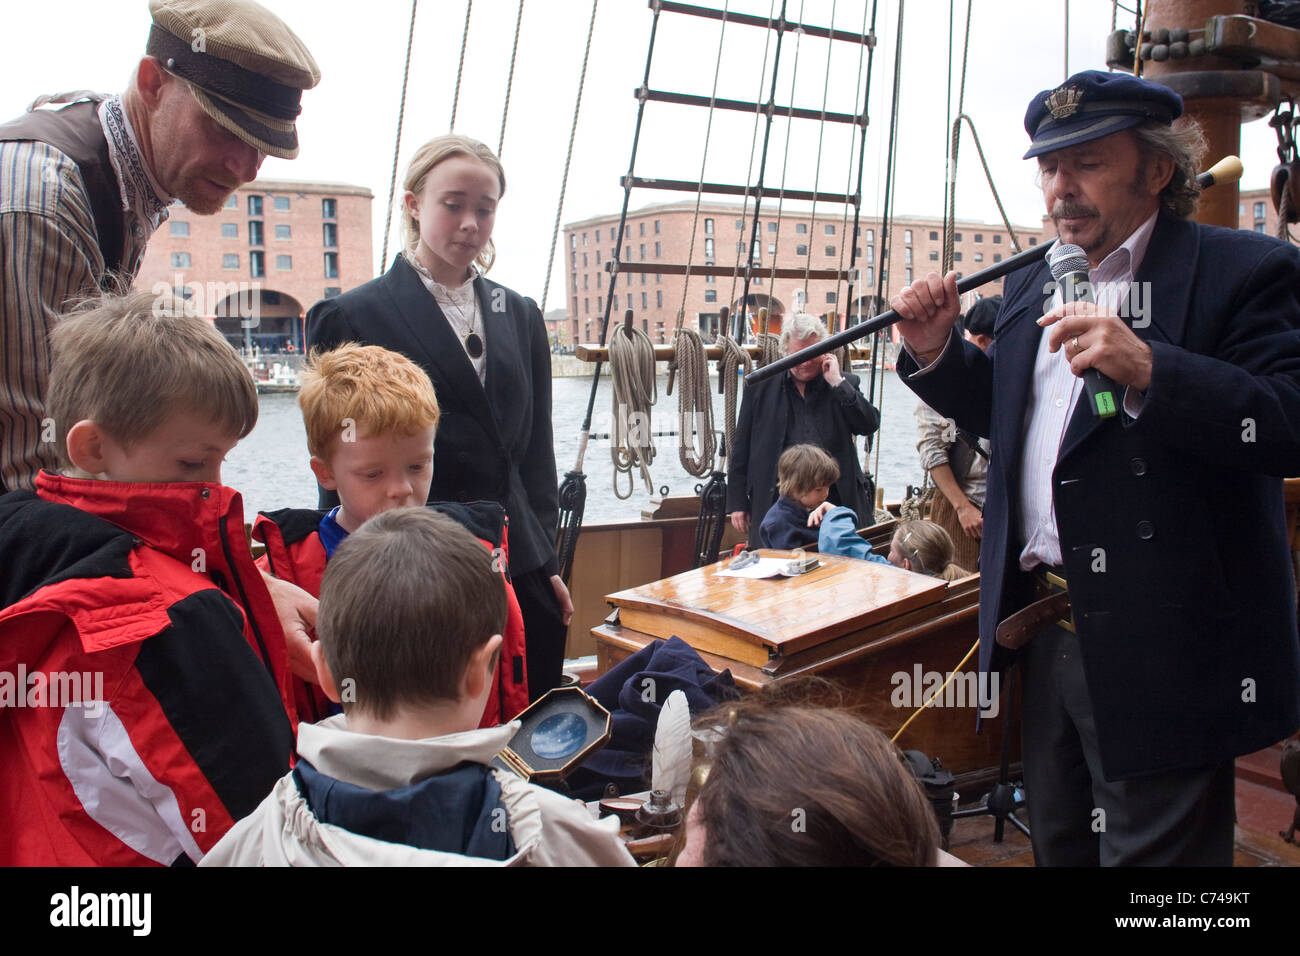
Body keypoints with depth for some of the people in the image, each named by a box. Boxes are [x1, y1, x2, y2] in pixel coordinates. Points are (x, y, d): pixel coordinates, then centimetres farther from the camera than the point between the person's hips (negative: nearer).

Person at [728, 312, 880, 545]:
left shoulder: (844, 384, 11)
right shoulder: (761, 386, 8)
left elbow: (870, 425, -3)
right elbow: (741, 449, 9)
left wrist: (838, 383, -6)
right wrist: (737, 502, 5)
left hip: (836, 498, 1)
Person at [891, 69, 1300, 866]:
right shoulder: (1032, 287, 14)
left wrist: (1147, 372, -31)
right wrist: (938, 353, 6)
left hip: (1159, 650, -7)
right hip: (1046, 624, 7)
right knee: (1059, 843, 22)